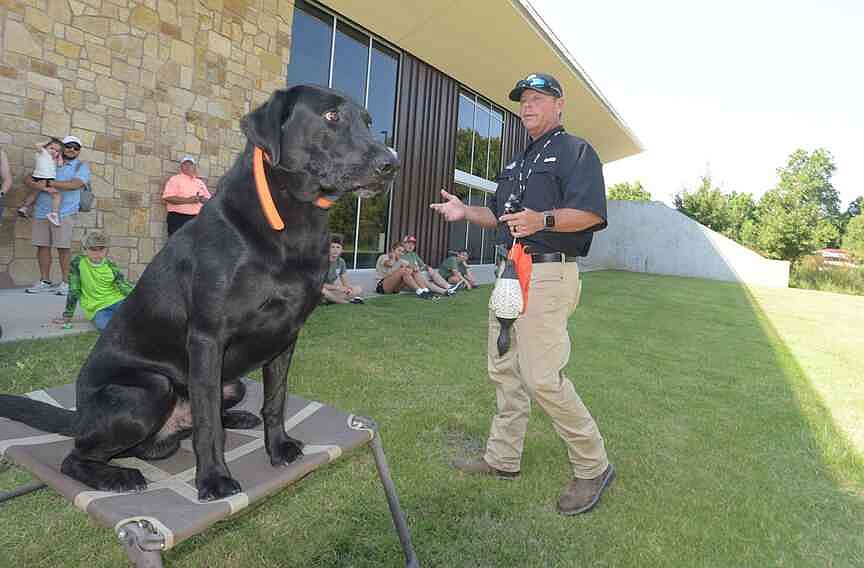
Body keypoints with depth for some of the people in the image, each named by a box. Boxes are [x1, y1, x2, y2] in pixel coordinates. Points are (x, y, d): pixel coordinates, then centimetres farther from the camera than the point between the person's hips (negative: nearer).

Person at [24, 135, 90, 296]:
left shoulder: (81, 166, 6)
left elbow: (75, 184, -12)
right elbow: (28, 179, 8)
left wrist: (49, 183, -9)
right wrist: (43, 187, -12)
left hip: (64, 212, -4)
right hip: (41, 211, 4)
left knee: (63, 247, -6)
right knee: (42, 246, 4)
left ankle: (65, 282, 1)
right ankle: (45, 282, 12)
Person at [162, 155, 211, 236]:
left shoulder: (200, 182, 21)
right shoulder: (174, 179, 3)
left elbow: (209, 198, 20)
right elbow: (168, 198, -10)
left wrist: (204, 199, -4)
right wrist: (188, 200, -17)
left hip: (196, 219, 6)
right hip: (178, 218, -6)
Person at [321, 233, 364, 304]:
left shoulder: (341, 261, 2)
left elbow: (345, 282, 4)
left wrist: (348, 288, -20)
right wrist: (338, 287, -26)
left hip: (333, 290, 5)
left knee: (359, 290, -8)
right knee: (323, 291, -41)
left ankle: (332, 300, -20)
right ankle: (350, 301, -20)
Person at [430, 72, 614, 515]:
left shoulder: (575, 151, -3)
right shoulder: (518, 162, 24)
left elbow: (592, 213, -16)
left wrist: (543, 220, -32)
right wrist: (465, 212, 10)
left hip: (549, 275, -9)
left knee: (541, 378, -12)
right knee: (504, 370, 13)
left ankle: (593, 467, 6)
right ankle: (503, 458, 26)